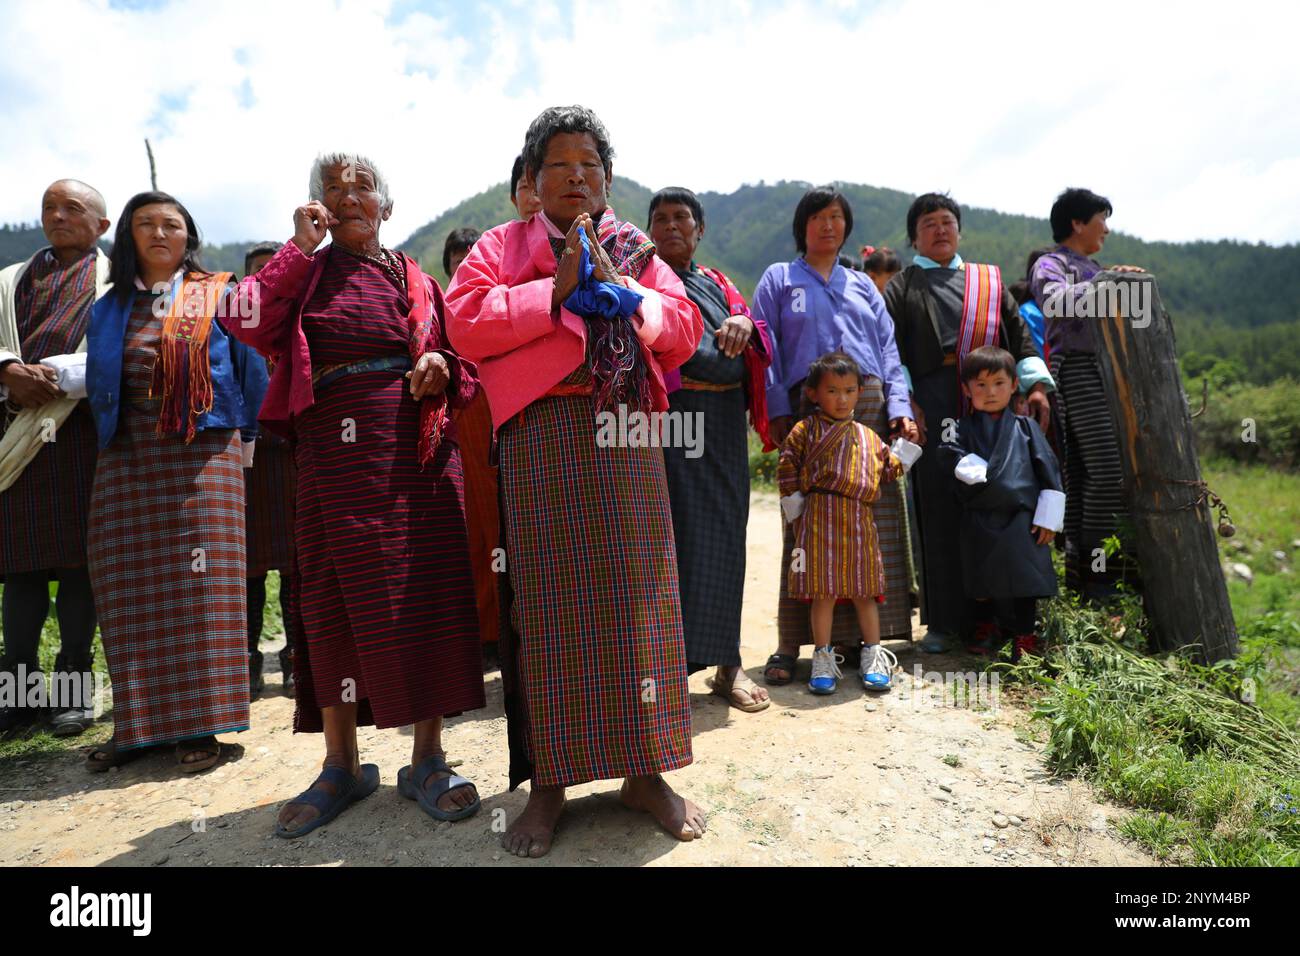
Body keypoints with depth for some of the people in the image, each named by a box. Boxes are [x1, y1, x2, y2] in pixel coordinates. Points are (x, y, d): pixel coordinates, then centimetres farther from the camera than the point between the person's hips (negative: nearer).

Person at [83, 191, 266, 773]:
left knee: (198, 581, -6)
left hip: (200, 452, -4)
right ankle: (138, 723, 13)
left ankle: (196, 723, 1)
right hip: (128, 457, 4)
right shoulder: (111, 309, 17)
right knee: (131, 588, 3)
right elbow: (98, 382, 19)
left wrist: (243, 434, -2)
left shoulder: (217, 297, 6)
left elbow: (249, 369, 3)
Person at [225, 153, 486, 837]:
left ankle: (427, 760, 12)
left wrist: (441, 367, -5)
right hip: (336, 454, -1)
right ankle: (341, 764, 18)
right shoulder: (305, 271, 10)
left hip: (418, 453, 1)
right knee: (336, 601, 3)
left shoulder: (417, 281, 15)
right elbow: (247, 323, -7)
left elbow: (461, 361, 17)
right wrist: (300, 248, -5)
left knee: (427, 597, -1)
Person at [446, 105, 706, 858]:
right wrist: (556, 290, -9)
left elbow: (685, 328, 8)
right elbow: (464, 322, -5)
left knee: (636, 593, 3)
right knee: (548, 600, -1)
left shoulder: (638, 250, 18)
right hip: (543, 439, -2)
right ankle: (548, 780, 11)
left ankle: (643, 770, 15)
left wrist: (619, 289, -6)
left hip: (628, 437, 3)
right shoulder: (504, 245, 10)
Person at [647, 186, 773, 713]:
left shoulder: (718, 284, 21)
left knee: (723, 537, 5)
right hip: (668, 417, -4)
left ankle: (727, 662, 14)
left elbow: (757, 350, 11)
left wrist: (745, 323, -11)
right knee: (672, 535, -6)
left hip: (723, 422, 5)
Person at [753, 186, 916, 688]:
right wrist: (779, 412, -9)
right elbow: (766, 351, 4)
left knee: (872, 523, -1)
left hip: (869, 407, 3)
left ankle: (857, 635, 9)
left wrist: (899, 407, -1)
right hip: (809, 409, -3)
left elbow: (888, 350, 14)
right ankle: (790, 644, -1)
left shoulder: (863, 285, 22)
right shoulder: (779, 279, 13)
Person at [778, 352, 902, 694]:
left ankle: (873, 656, 21)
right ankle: (823, 658, 10)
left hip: (859, 521, 4)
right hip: (820, 519, -4)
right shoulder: (806, 429, 3)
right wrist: (794, 503, -3)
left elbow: (888, 469, 26)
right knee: (824, 592, -3)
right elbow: (787, 466, 2)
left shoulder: (867, 436, 18)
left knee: (864, 590, 9)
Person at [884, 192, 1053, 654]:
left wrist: (1036, 384, -1)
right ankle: (944, 620, 3)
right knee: (939, 510, -4)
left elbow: (1018, 333, 14)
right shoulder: (901, 287, 12)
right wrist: (905, 399, -14)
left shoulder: (989, 282, 21)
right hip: (932, 403, -3)